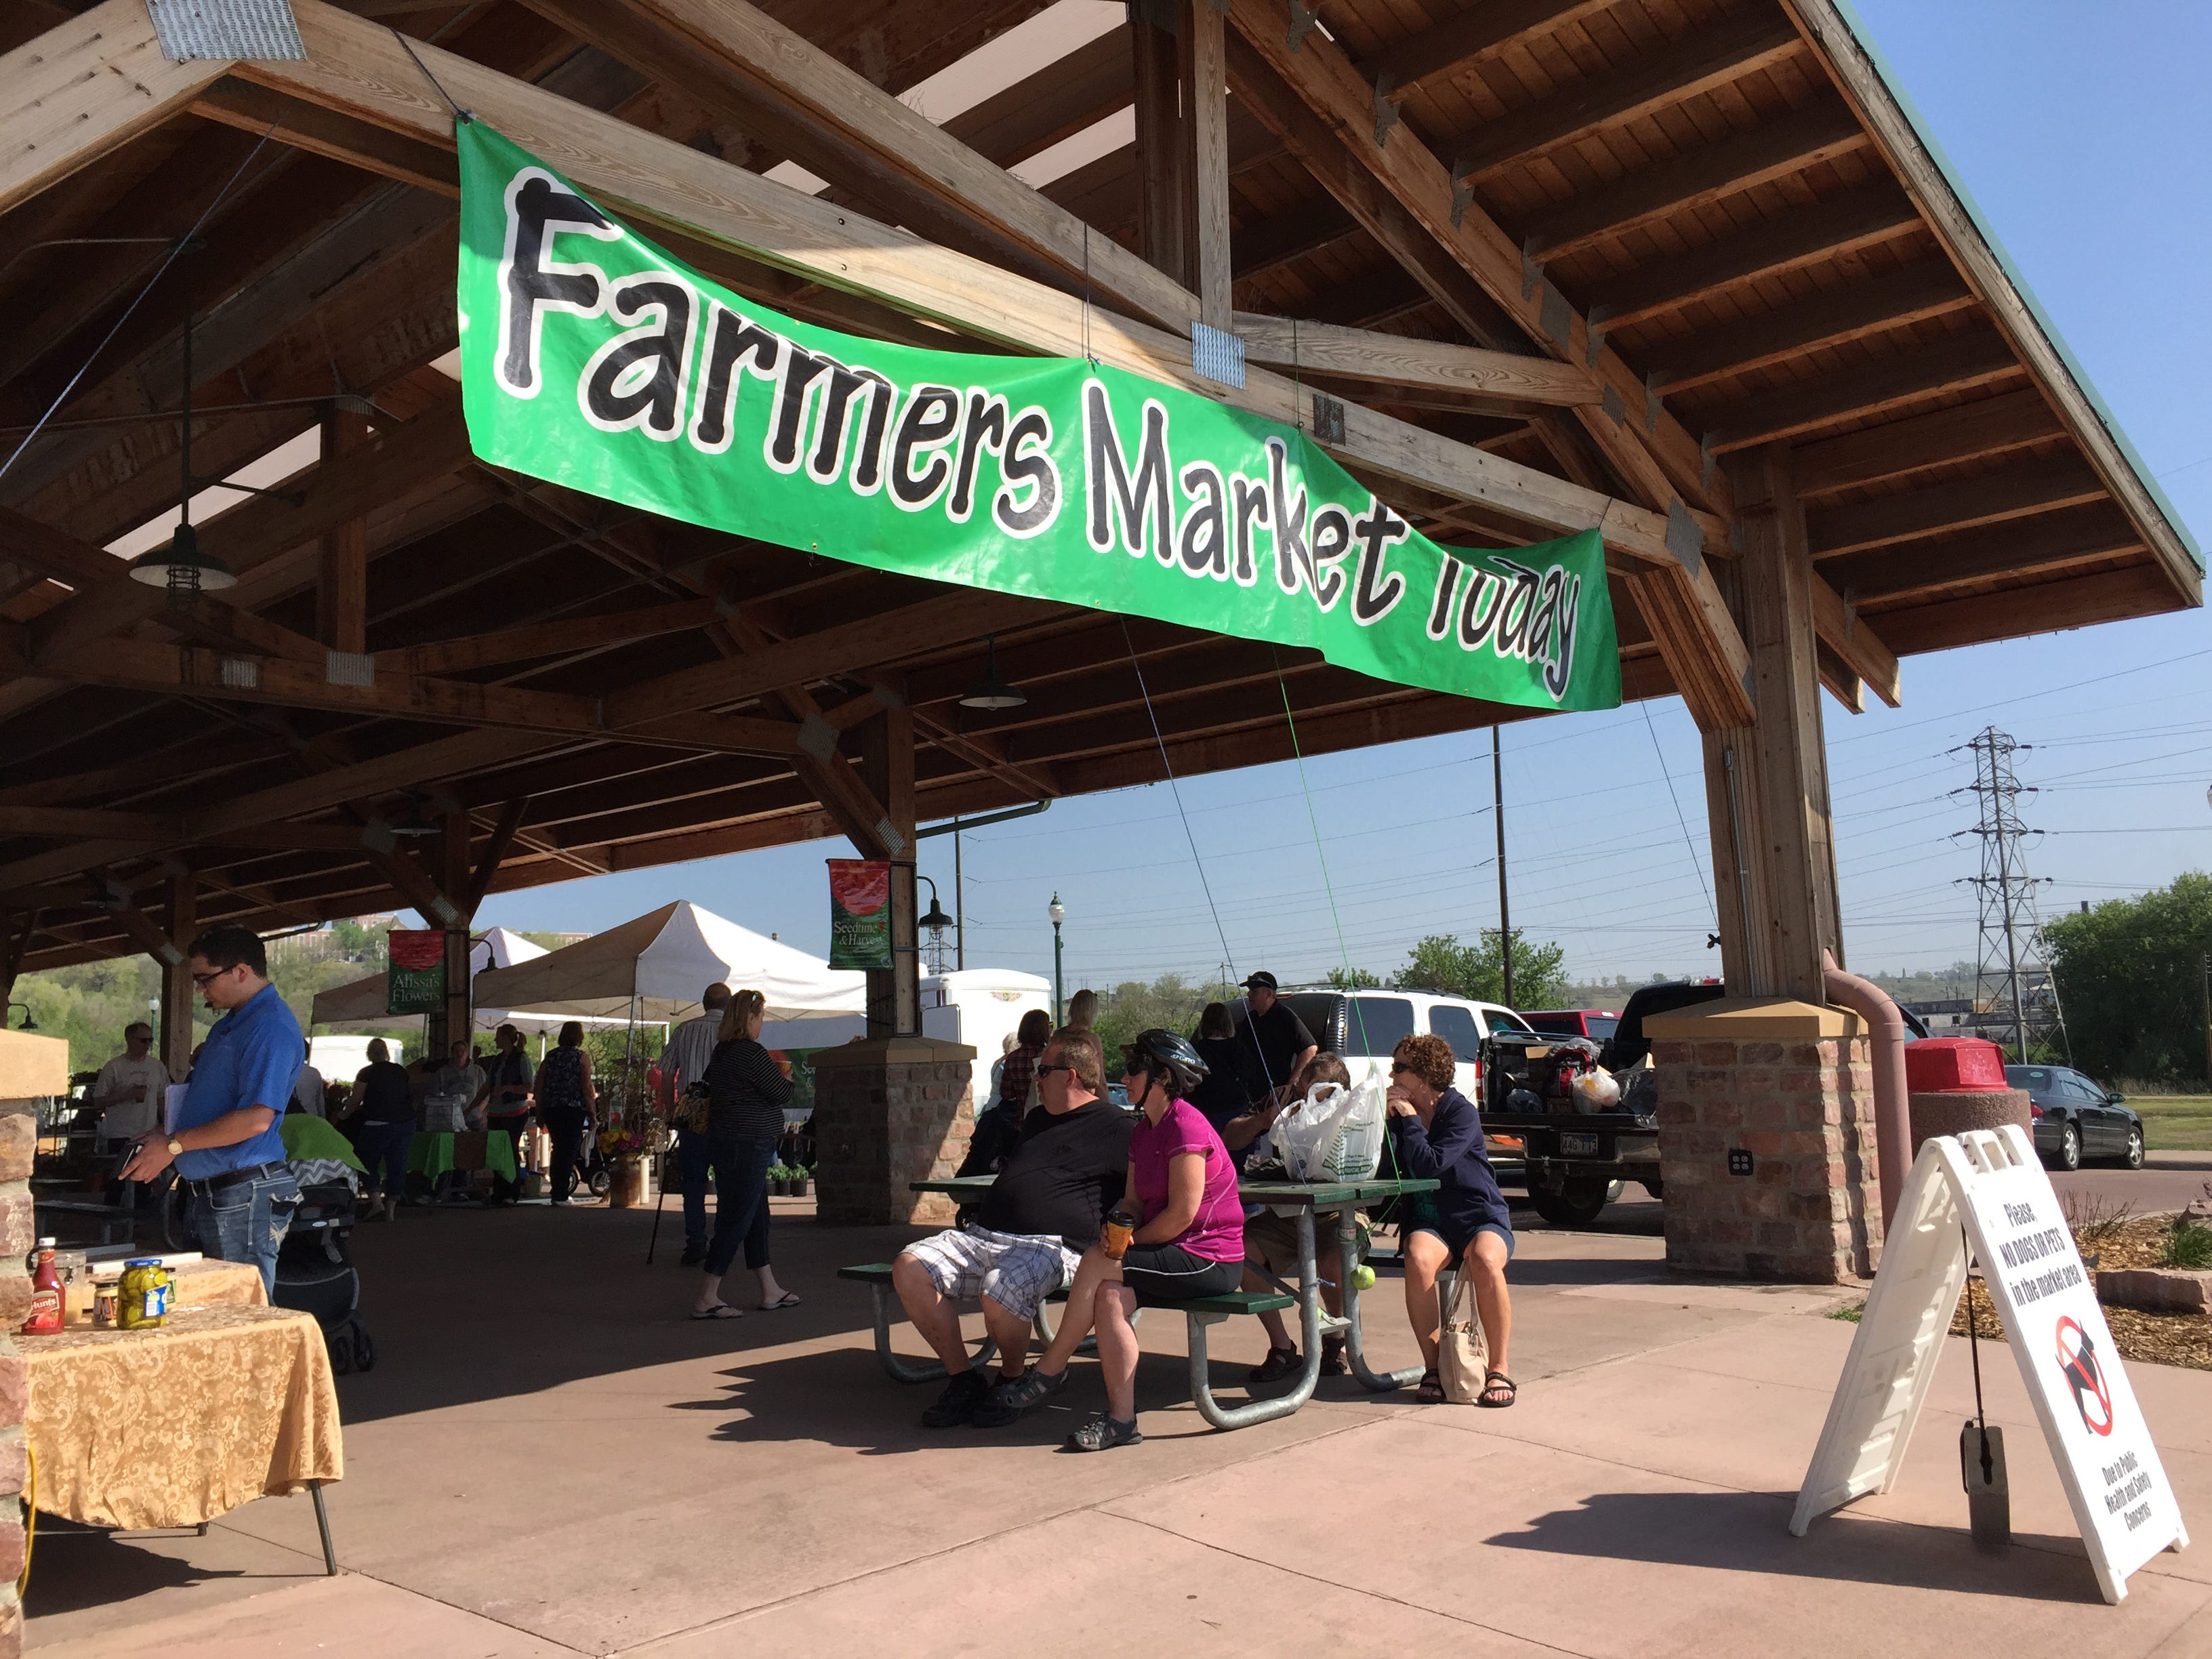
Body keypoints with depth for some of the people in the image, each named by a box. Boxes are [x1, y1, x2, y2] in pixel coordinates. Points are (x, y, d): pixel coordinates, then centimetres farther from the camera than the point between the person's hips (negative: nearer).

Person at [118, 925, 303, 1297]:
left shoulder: (271, 1027, -17)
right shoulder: (228, 1025, 18)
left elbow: (257, 1118, -25)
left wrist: (174, 1145, -18)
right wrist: (163, 1142, 9)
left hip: (246, 1195, -11)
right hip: (212, 1192, 11)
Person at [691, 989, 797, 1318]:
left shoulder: (721, 1052, 10)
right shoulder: (752, 1054, -17)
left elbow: (708, 1088, 24)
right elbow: (783, 1092, -14)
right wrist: (786, 1077, 9)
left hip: (724, 1141, 10)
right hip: (747, 1146, -10)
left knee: (757, 1217, 15)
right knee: (735, 1220, -5)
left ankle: (770, 1291, 22)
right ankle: (706, 1299, -3)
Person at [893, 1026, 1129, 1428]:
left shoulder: (1112, 1126, 3)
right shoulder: (1037, 1119, 30)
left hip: (1051, 1245, -8)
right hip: (982, 1235, 8)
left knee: (1001, 1289, -38)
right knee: (909, 1268, -16)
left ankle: (1011, 1379, -5)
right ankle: (963, 1380, -6)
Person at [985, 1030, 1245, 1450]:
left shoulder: (1186, 1126, -16)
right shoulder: (1142, 1131, 14)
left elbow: (1182, 1213, -19)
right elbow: (1134, 1200, 11)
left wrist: (1130, 1242, -9)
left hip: (1209, 1260, -8)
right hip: (1175, 1255, 8)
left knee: (1096, 1263, -20)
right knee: (1111, 1295, -20)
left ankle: (1049, 1371, -4)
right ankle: (1121, 1419, -18)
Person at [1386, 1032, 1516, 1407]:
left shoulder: (1461, 1112, -9)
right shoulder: (1399, 1112, 8)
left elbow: (1430, 1165, -22)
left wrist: (1410, 1119, -13)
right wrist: (1386, 1120, -9)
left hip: (1480, 1215, -3)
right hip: (1428, 1222, 3)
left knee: (1485, 1261, -37)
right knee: (1419, 1261, -32)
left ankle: (1498, 1370, -21)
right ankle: (1432, 1368, -21)